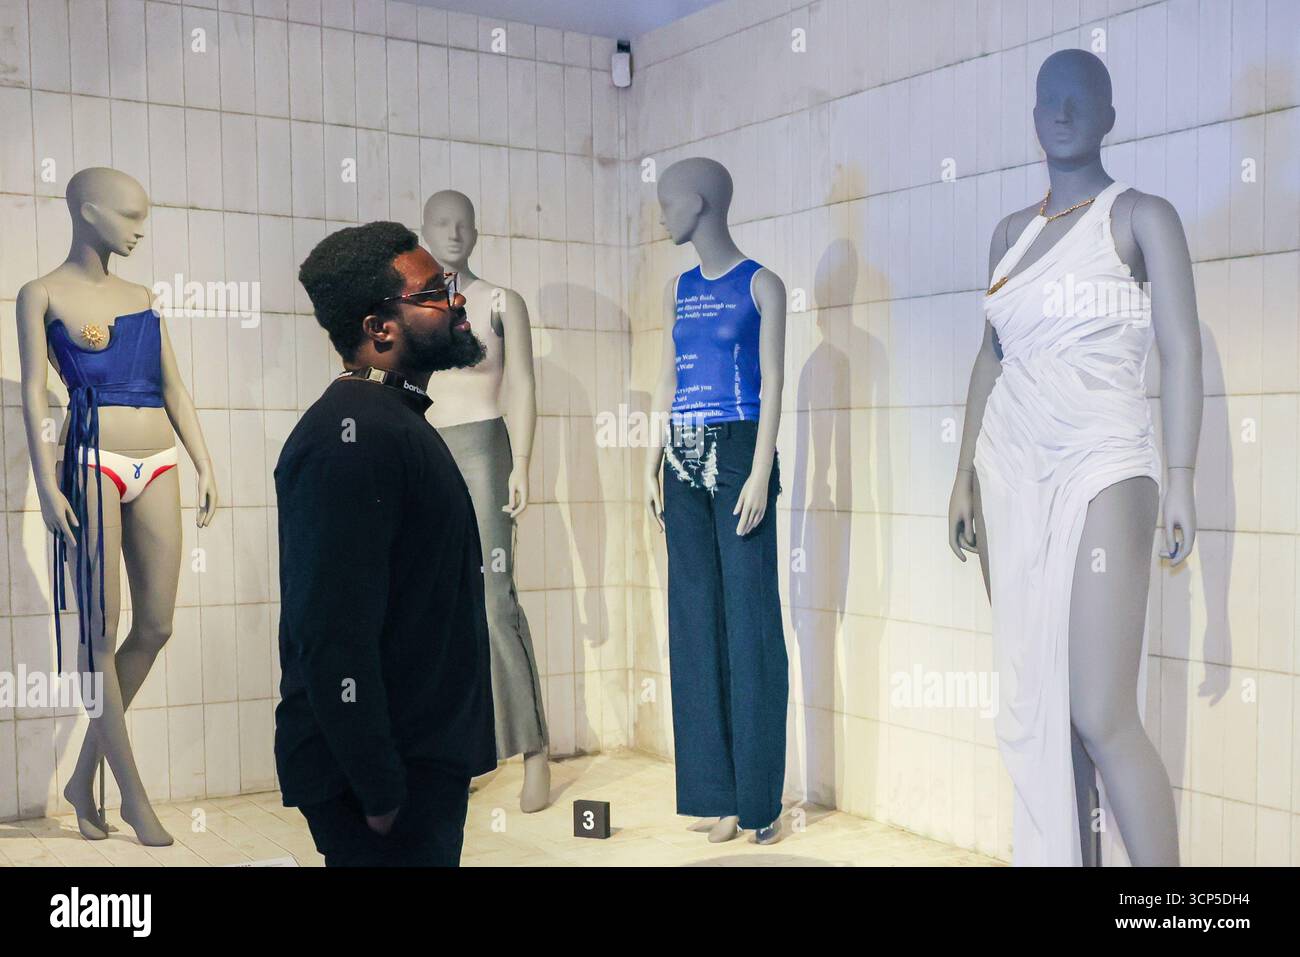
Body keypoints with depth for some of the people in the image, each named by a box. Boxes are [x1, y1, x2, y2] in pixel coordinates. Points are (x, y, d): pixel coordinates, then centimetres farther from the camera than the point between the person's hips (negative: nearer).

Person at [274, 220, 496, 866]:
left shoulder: (394, 421, 14)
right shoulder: (350, 436, -20)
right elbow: (335, 634, -26)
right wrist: (381, 791, -23)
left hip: (426, 758, 10)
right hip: (388, 773, -10)